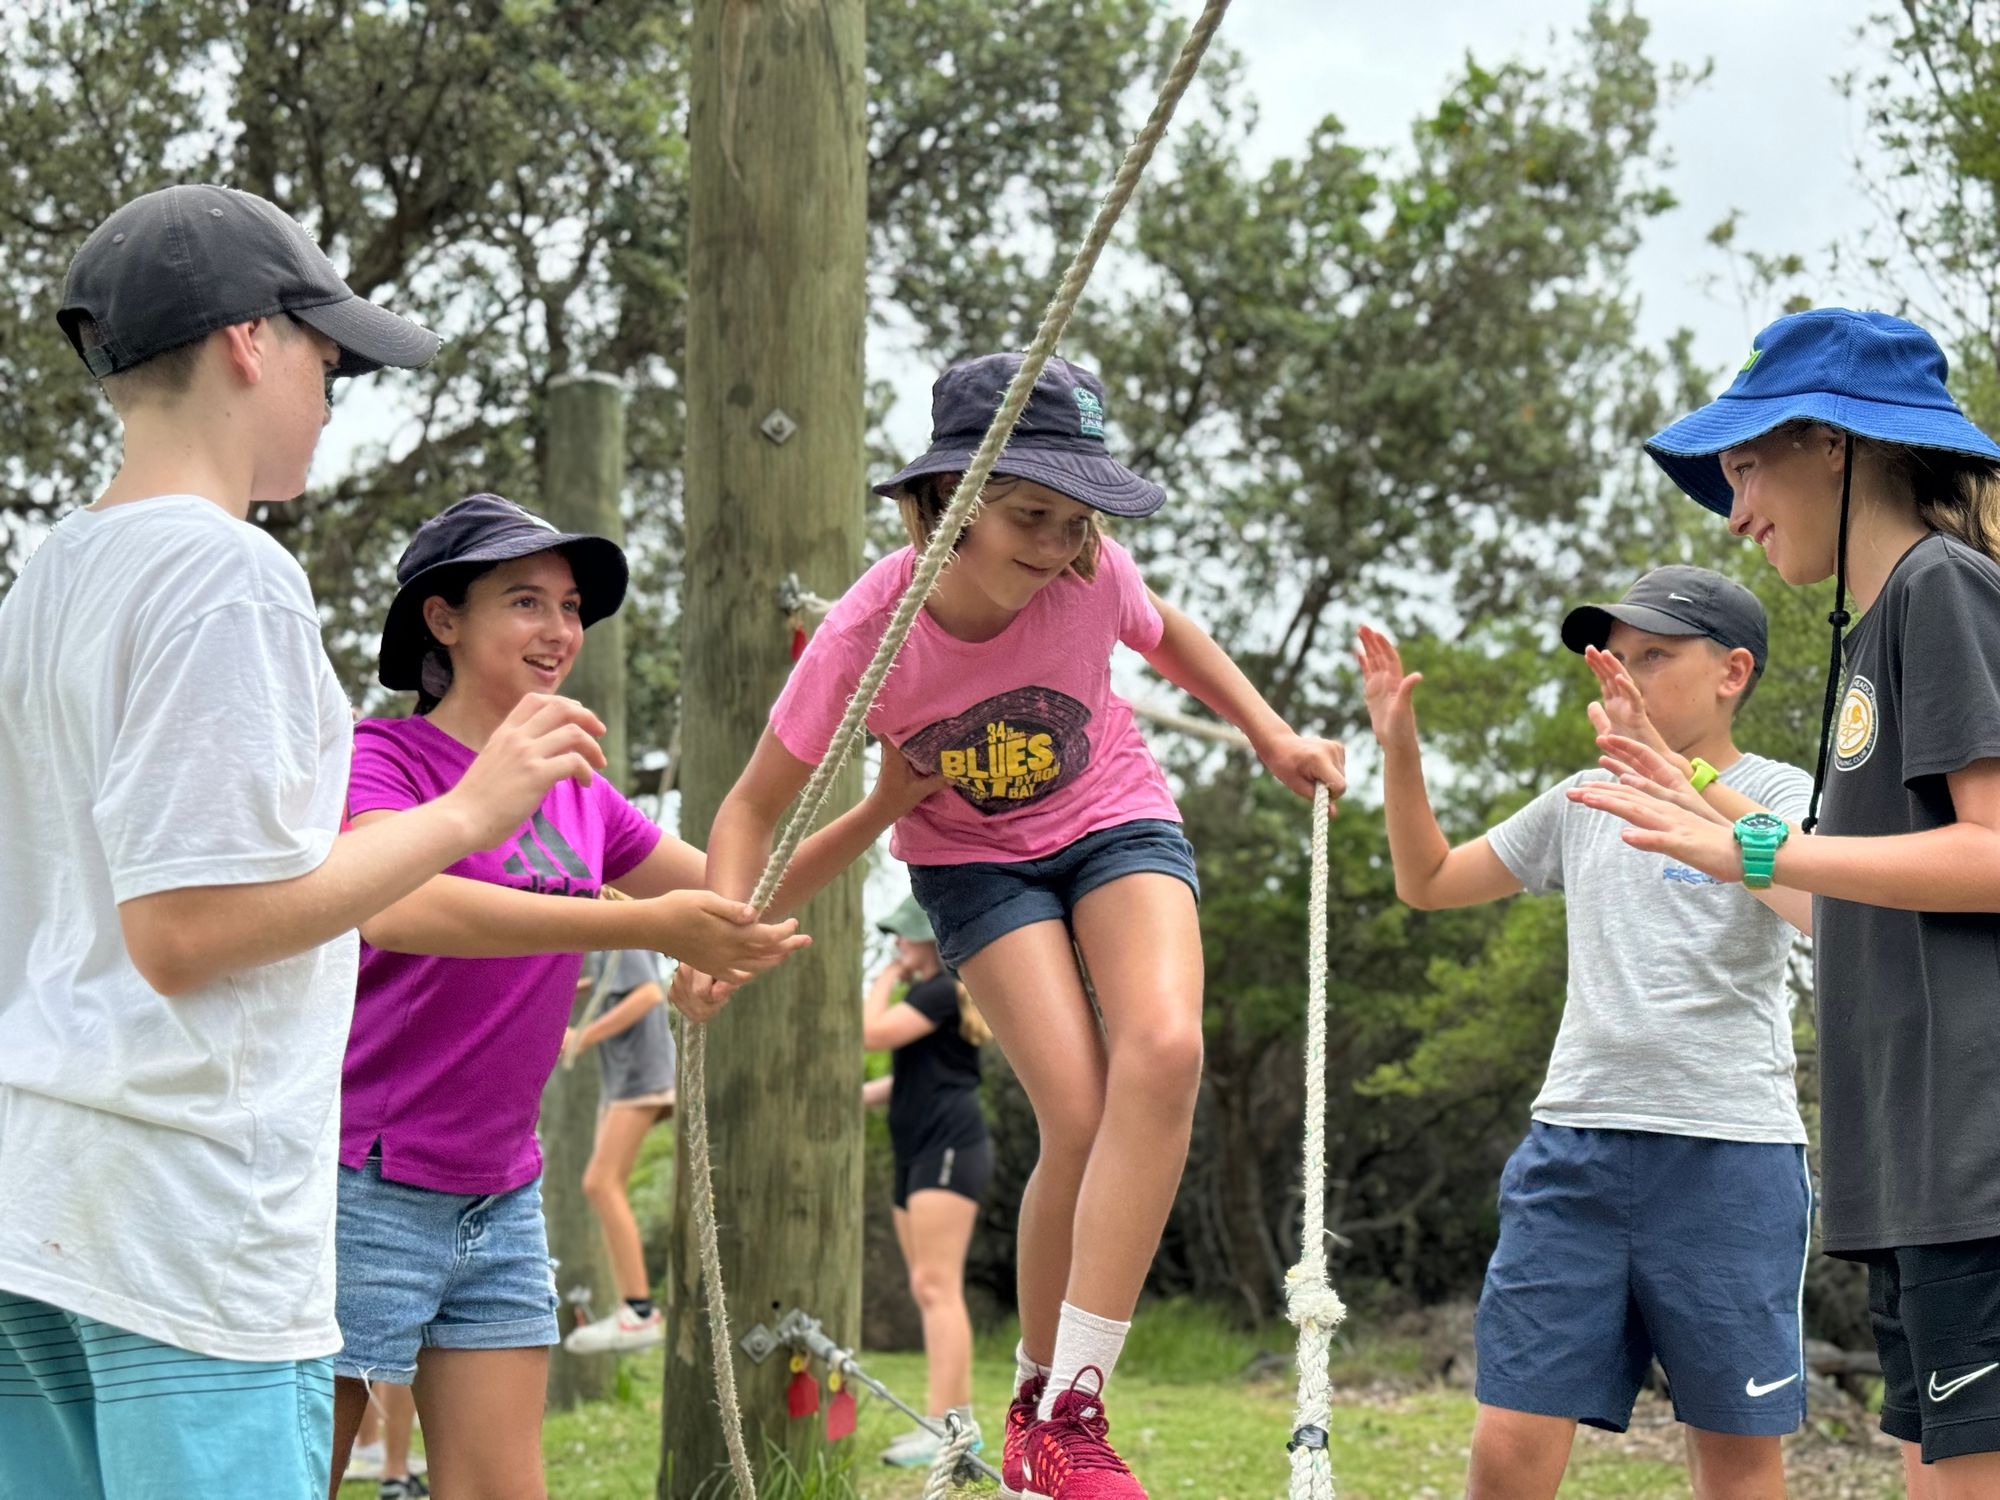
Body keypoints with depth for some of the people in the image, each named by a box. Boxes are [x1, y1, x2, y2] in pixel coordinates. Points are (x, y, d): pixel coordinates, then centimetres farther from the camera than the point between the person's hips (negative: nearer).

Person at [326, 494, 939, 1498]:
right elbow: (394, 907, -30)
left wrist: (879, 812, 6)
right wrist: (645, 925, -36)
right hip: (360, 1192, -7)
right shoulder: (382, 759, -9)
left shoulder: (578, 798, 12)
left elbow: (737, 900, 22)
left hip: (501, 1204, 7)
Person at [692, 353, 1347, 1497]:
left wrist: (1275, 738, -1)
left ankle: (1072, 1406, -25)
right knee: (1082, 1115, -21)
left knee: (1163, 1050, -28)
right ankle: (1035, 1395, 4)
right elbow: (755, 806, -16)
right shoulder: (867, 633, -27)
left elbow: (1168, 636, 5)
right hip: (976, 861, -1)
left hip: (1117, 824, 2)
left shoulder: (1090, 576, -22)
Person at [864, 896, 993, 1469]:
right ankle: (959, 1421, 14)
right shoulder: (927, 994, 23)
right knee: (930, 1290, 11)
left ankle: (946, 1426, -21)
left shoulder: (943, 991, -11)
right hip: (920, 1154, 11)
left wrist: (883, 982, -5)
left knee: (936, 1286, -16)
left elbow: (872, 1033, -20)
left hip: (949, 1146, -11)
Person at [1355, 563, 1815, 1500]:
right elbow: (1429, 881, 28)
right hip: (1573, 1141, 4)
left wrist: (1683, 781, -32)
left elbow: (1824, 905, -23)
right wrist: (1399, 748, 13)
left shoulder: (1776, 795, 0)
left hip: (1729, 1152, -4)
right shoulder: (1582, 803, 17)